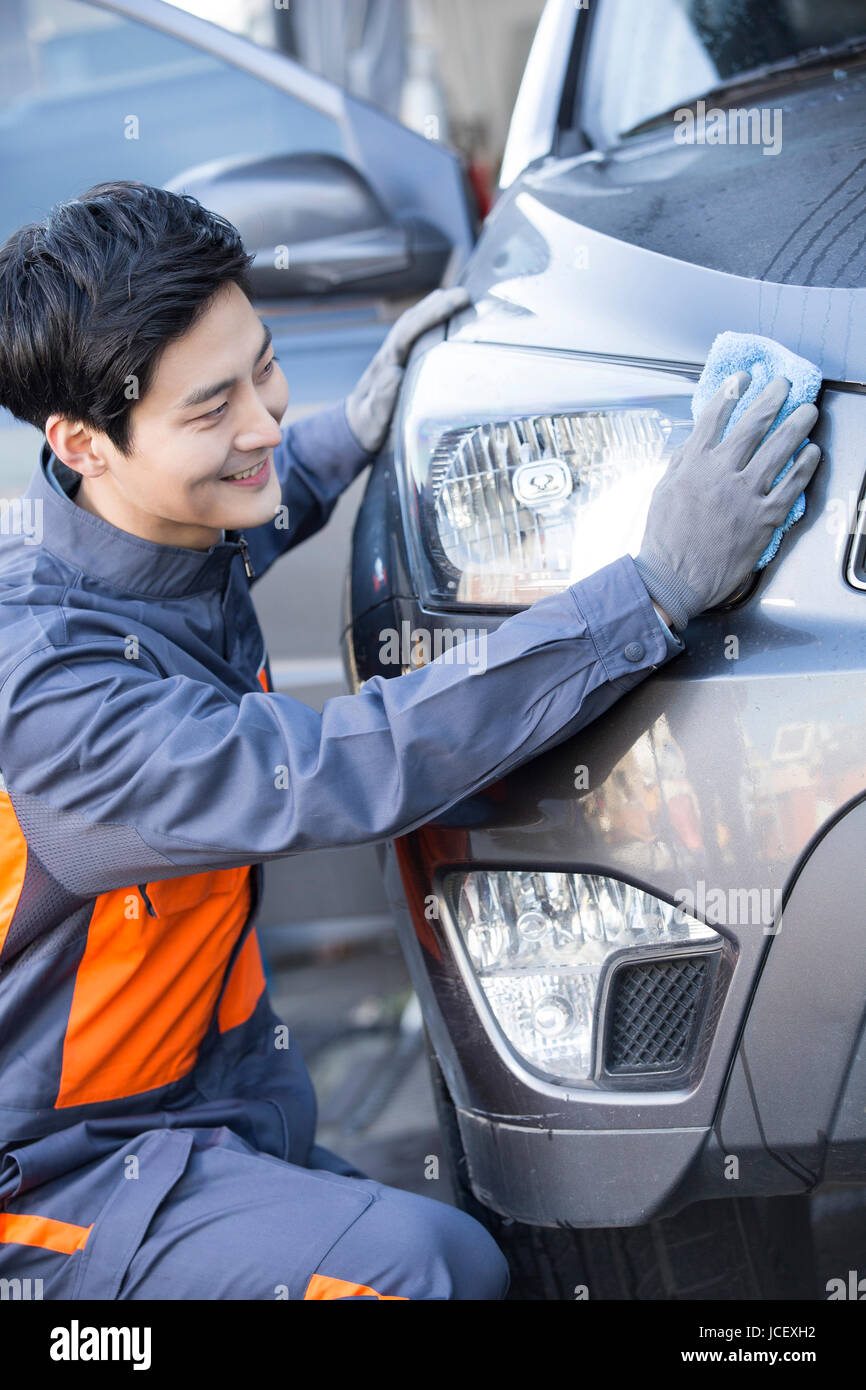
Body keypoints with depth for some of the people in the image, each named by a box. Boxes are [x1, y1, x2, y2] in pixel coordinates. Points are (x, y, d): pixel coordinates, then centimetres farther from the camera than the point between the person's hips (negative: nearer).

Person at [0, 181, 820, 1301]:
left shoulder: (170, 527, -3)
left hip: (218, 1106, 8)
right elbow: (344, 776, -35)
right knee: (394, 1260, -28)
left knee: (475, 1265, 2)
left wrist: (355, 432, 12)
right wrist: (660, 585, -34)